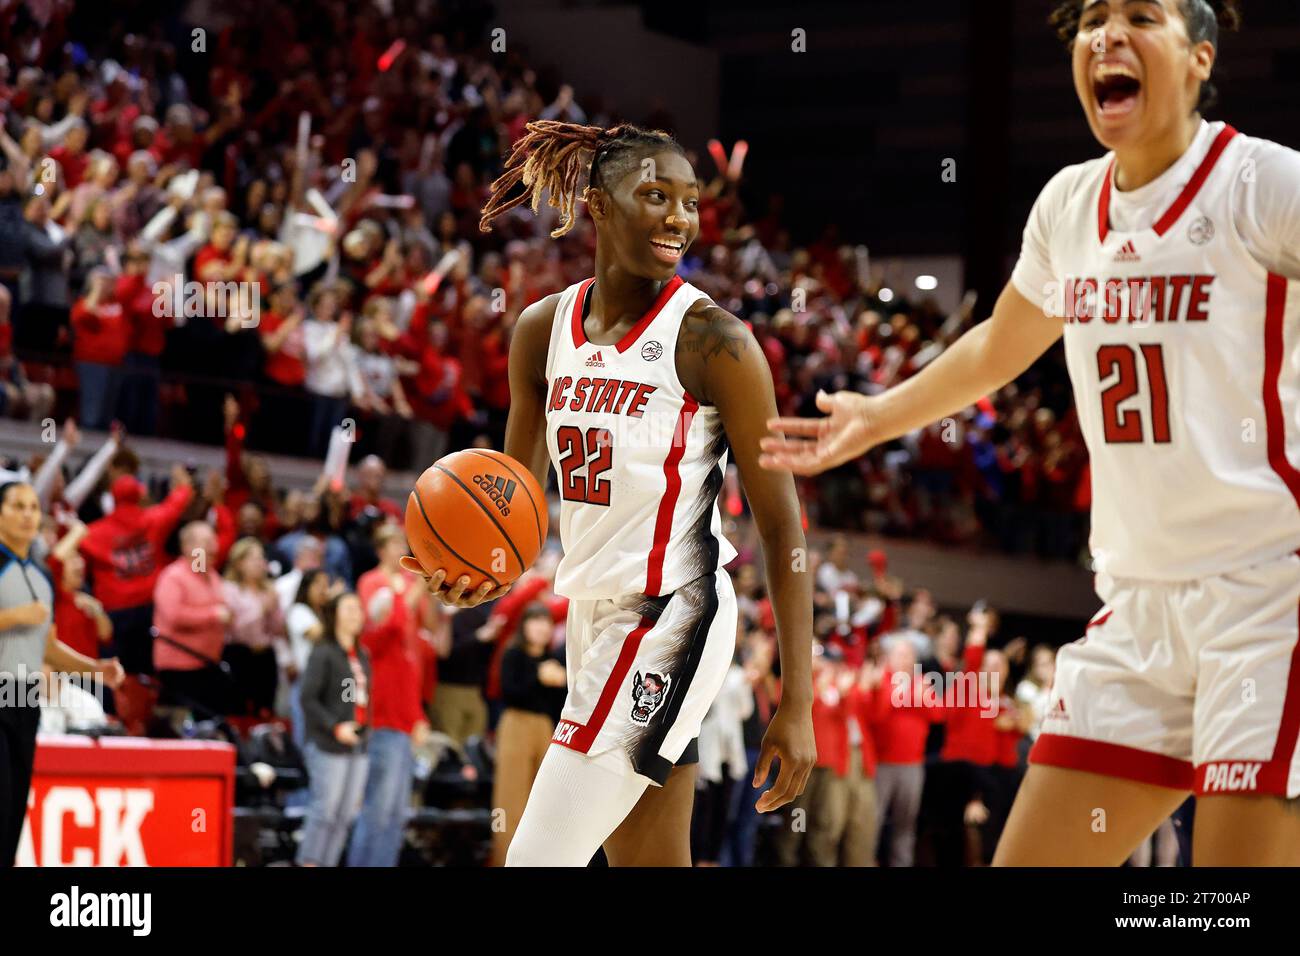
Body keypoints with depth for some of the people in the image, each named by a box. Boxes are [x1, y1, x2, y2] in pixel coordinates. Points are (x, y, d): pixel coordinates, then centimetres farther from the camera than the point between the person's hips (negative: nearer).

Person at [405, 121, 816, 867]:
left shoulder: (712, 341, -12)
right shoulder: (544, 329, 5)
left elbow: (783, 529, -12)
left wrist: (798, 705, -16)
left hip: (667, 620, -7)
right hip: (593, 615, 7)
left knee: (537, 859, -12)